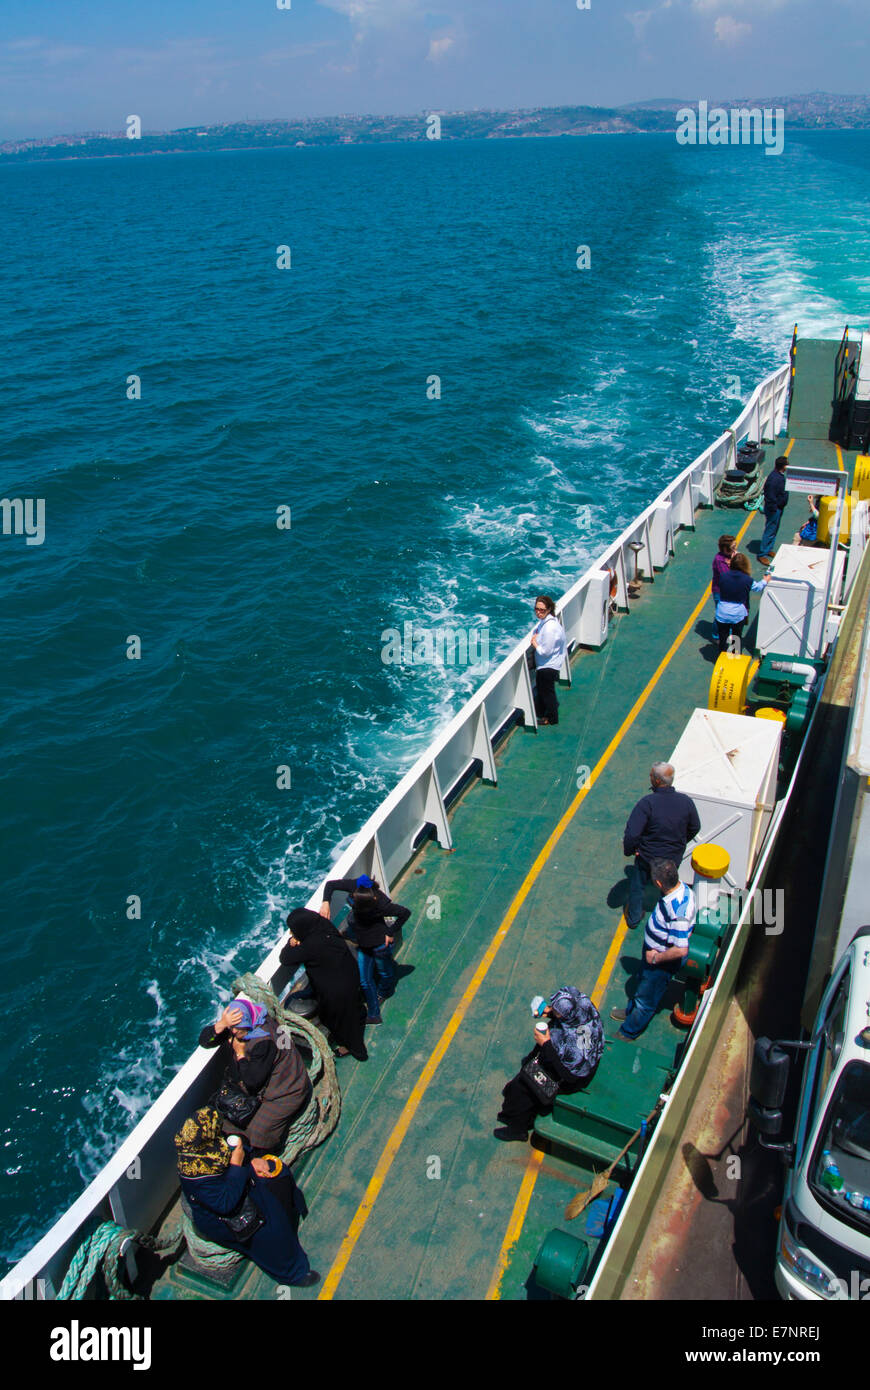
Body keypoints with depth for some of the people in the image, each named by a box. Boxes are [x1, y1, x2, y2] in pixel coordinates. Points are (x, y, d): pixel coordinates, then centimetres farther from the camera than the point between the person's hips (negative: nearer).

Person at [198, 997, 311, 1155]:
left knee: (258, 1133, -14)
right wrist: (221, 1024, -30)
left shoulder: (264, 1041, -34)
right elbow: (204, 1041, -11)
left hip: (286, 1094, -9)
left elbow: (252, 1082, -27)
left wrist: (240, 1053, -19)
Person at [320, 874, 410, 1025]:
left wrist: (391, 933, -15)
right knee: (364, 981, 16)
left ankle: (383, 993, 57)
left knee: (385, 973, 24)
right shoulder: (355, 886, -26)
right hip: (363, 944, 5)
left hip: (379, 944, -5)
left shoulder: (381, 905, -36)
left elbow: (406, 912, -22)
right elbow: (331, 884, -13)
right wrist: (326, 902, -30)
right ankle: (373, 1015, 35)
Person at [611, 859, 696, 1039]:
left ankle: (627, 1033, 39)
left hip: (662, 963, -8)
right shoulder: (680, 887, -14)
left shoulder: (677, 912, -42)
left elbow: (681, 950, -39)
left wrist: (656, 957, -22)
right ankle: (631, 1011, 58)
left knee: (646, 1000, 17)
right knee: (642, 982, 33)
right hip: (654, 951, 8)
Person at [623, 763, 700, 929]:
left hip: (647, 856, -3)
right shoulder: (686, 801, -15)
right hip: (674, 858, 4)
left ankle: (633, 917, 42)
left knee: (637, 885, 23)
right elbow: (695, 828, 1)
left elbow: (632, 833, -30)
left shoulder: (647, 802, -30)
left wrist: (628, 850, -10)